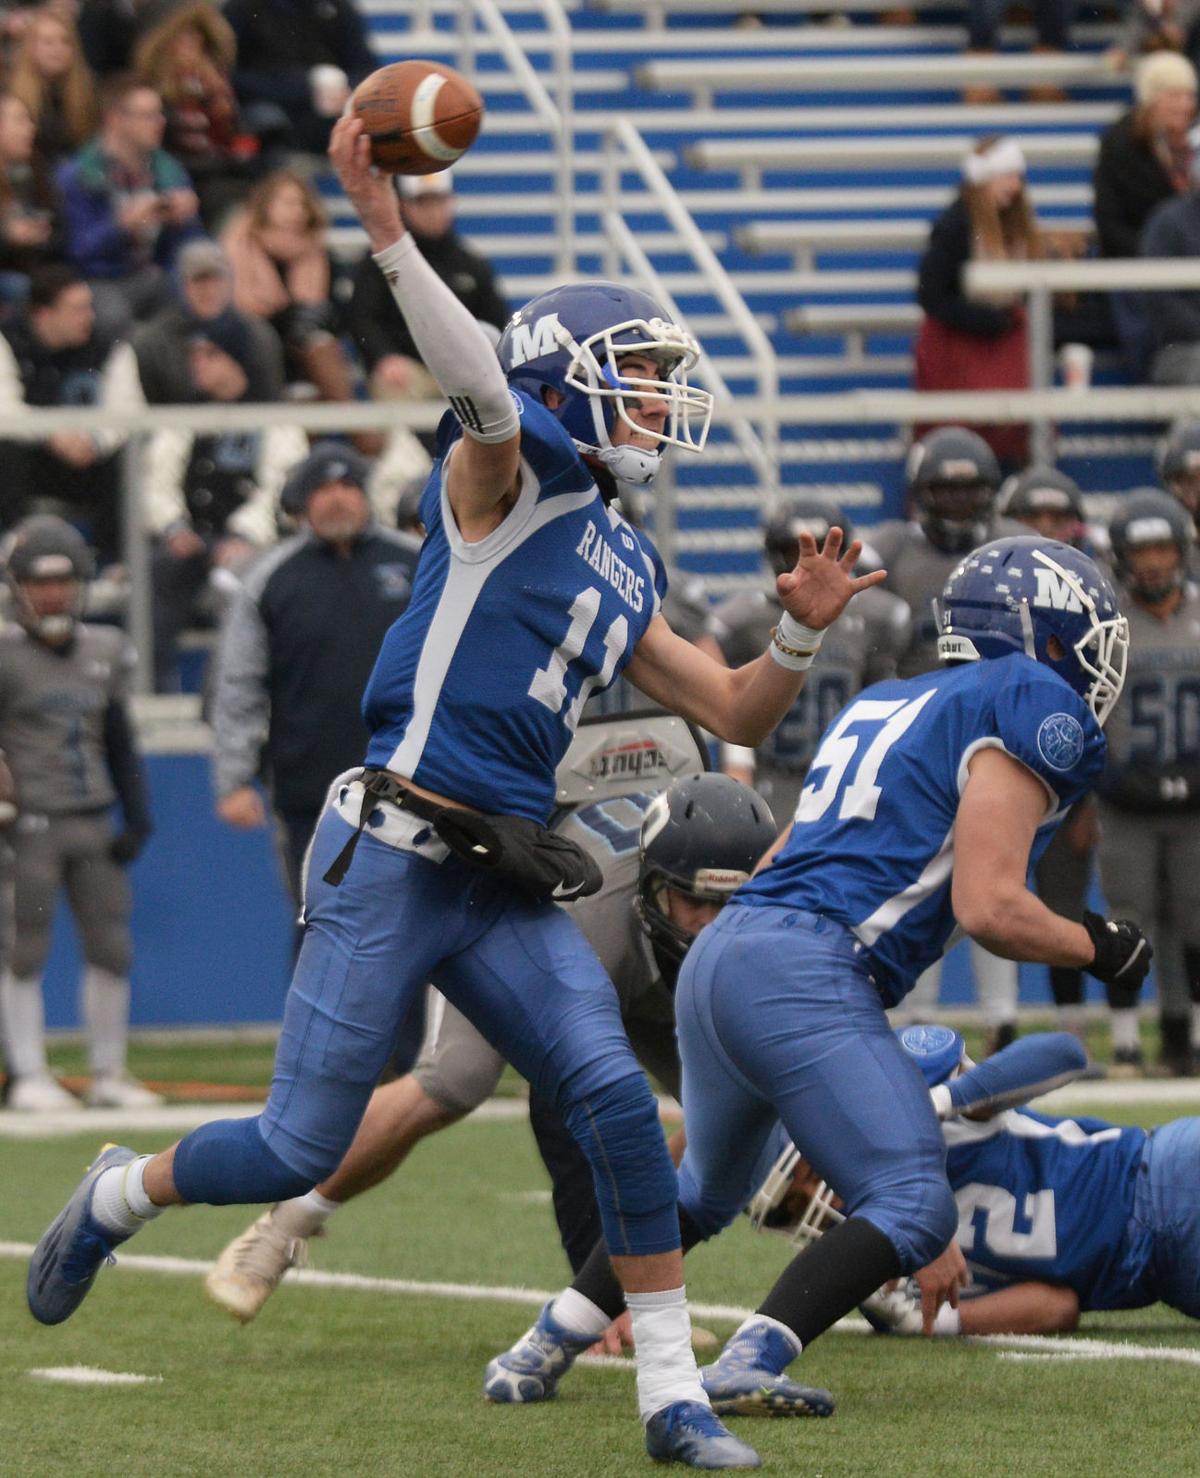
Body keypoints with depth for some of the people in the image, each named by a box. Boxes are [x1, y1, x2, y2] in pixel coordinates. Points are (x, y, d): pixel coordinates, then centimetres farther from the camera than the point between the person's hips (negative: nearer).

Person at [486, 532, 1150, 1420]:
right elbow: (989, 907, -10)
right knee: (914, 1208, -8)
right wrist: (1098, 949, 7)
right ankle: (750, 1365, -25)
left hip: (724, 950, 9)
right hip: (805, 974, -9)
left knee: (707, 1189, 29)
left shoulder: (884, 706, 25)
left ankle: (542, 1352, 27)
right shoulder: (1031, 707, -1)